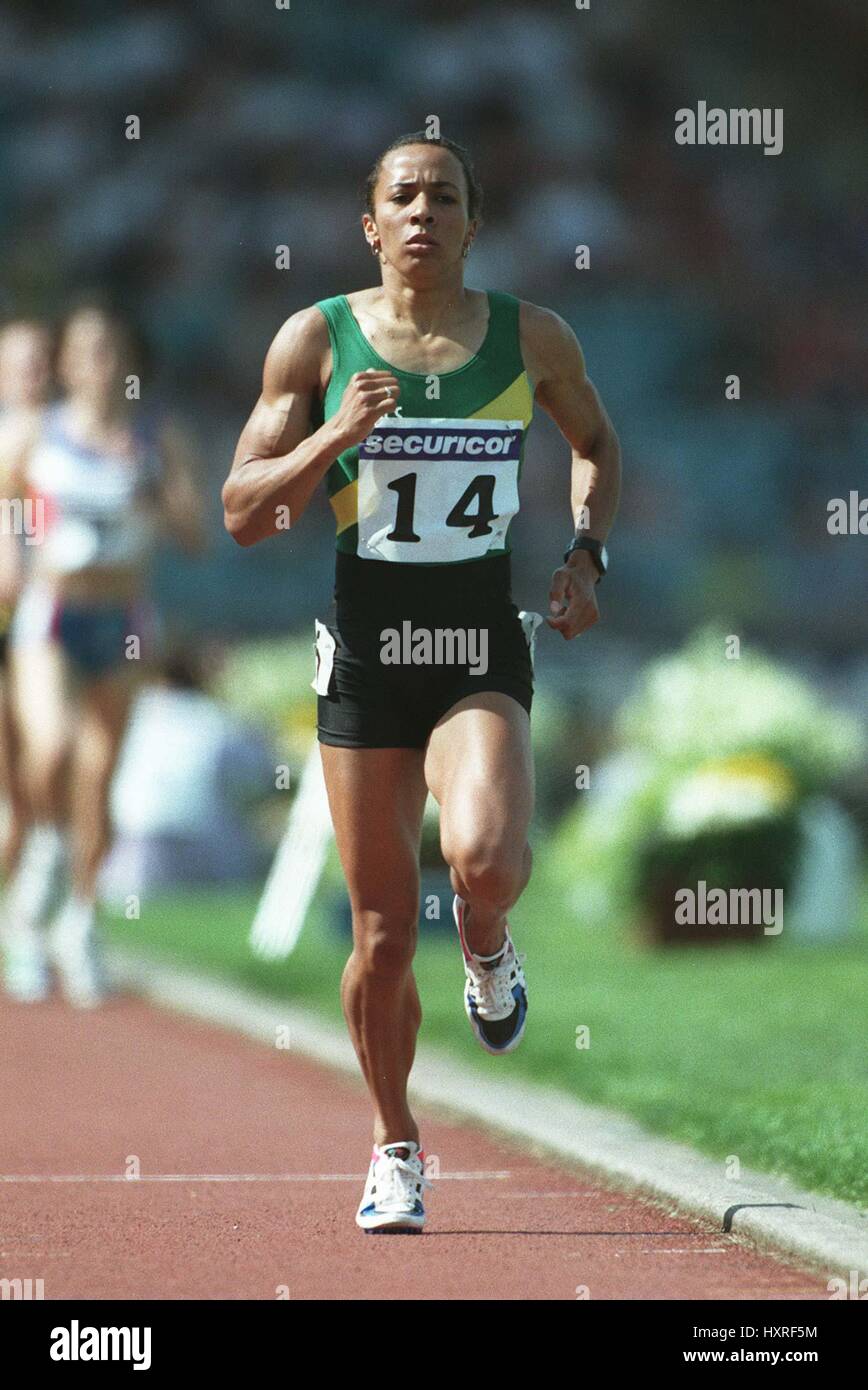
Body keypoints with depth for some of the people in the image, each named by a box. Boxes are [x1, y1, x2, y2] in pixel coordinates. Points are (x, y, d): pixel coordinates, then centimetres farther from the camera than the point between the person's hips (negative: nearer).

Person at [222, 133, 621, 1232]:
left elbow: (595, 443, 23)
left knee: (486, 859, -27)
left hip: (483, 651, 0)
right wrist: (336, 433, -16)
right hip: (365, 653, 0)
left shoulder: (531, 339, 3)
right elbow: (243, 513, -1)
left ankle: (486, 945, 11)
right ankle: (394, 1145, 25)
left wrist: (586, 554, 7)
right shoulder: (318, 340, 0)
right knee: (382, 932, 3)